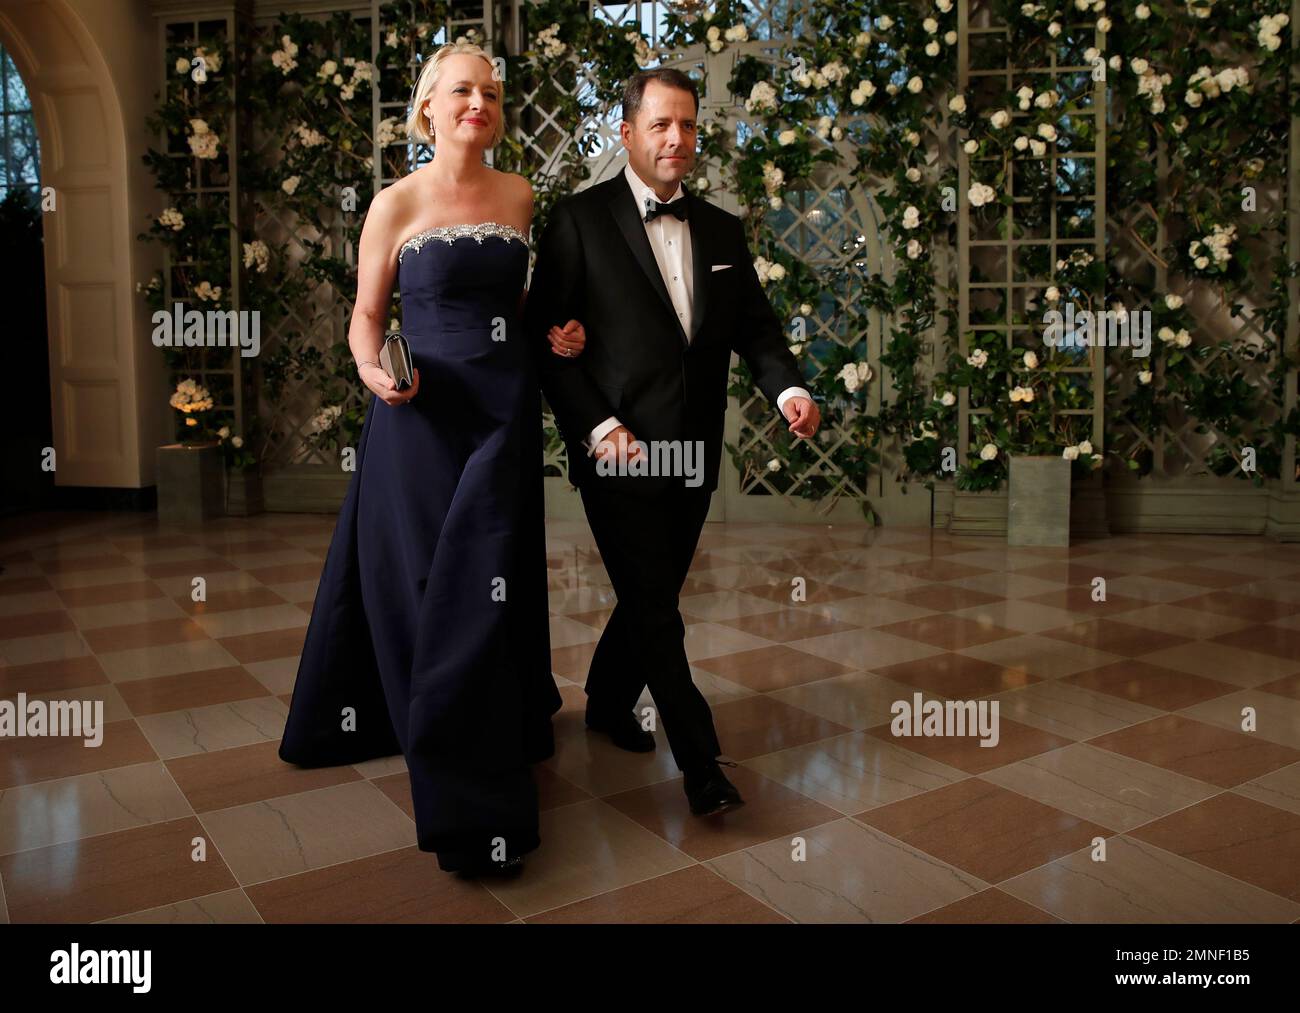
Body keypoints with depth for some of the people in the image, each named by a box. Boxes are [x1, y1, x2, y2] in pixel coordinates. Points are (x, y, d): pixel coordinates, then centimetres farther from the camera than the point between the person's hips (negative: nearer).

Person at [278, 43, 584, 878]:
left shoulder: (522, 197, 8)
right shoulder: (396, 204, -1)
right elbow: (367, 314, 3)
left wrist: (558, 335, 1)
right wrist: (371, 369, -16)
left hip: (505, 412, 2)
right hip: (422, 418, -2)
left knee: (487, 585, 5)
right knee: (421, 582, 3)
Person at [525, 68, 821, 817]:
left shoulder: (722, 229, 13)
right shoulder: (580, 220, -2)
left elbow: (755, 326, 10)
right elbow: (547, 338, -5)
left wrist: (788, 388, -11)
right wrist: (597, 427, -15)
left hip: (694, 452, 6)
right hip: (618, 450, -5)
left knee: (654, 595, 16)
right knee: (655, 606, -5)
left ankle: (610, 703, 39)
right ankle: (702, 763, 5)